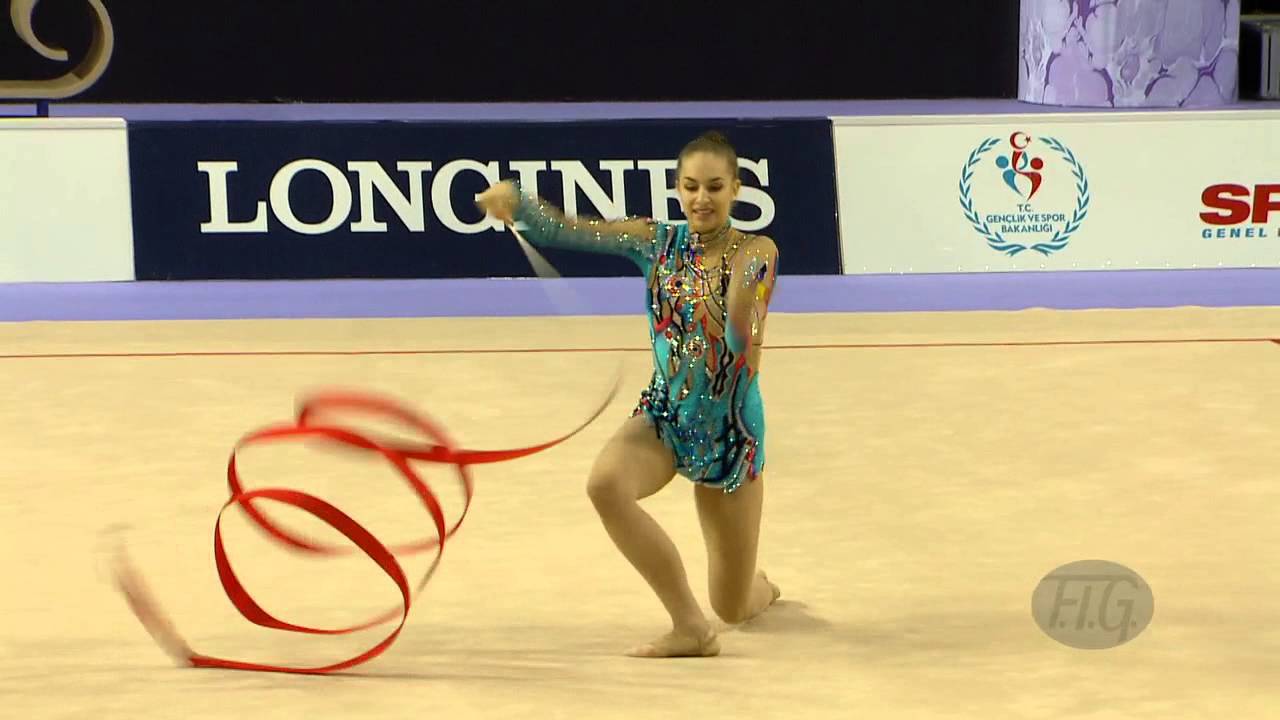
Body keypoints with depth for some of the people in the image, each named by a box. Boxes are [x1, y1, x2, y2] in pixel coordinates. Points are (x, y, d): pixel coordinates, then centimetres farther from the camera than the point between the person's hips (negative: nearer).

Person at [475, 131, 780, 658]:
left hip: (730, 431, -2)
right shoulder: (655, 242, -5)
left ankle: (759, 588, 47)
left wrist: (741, 287, -42)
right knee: (605, 483, -34)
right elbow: (565, 230, -12)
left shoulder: (756, 253, -13)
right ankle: (690, 627, -19)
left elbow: (744, 345, -26)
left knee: (735, 608, 5)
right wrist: (515, 200, -29)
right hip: (664, 416, 2)